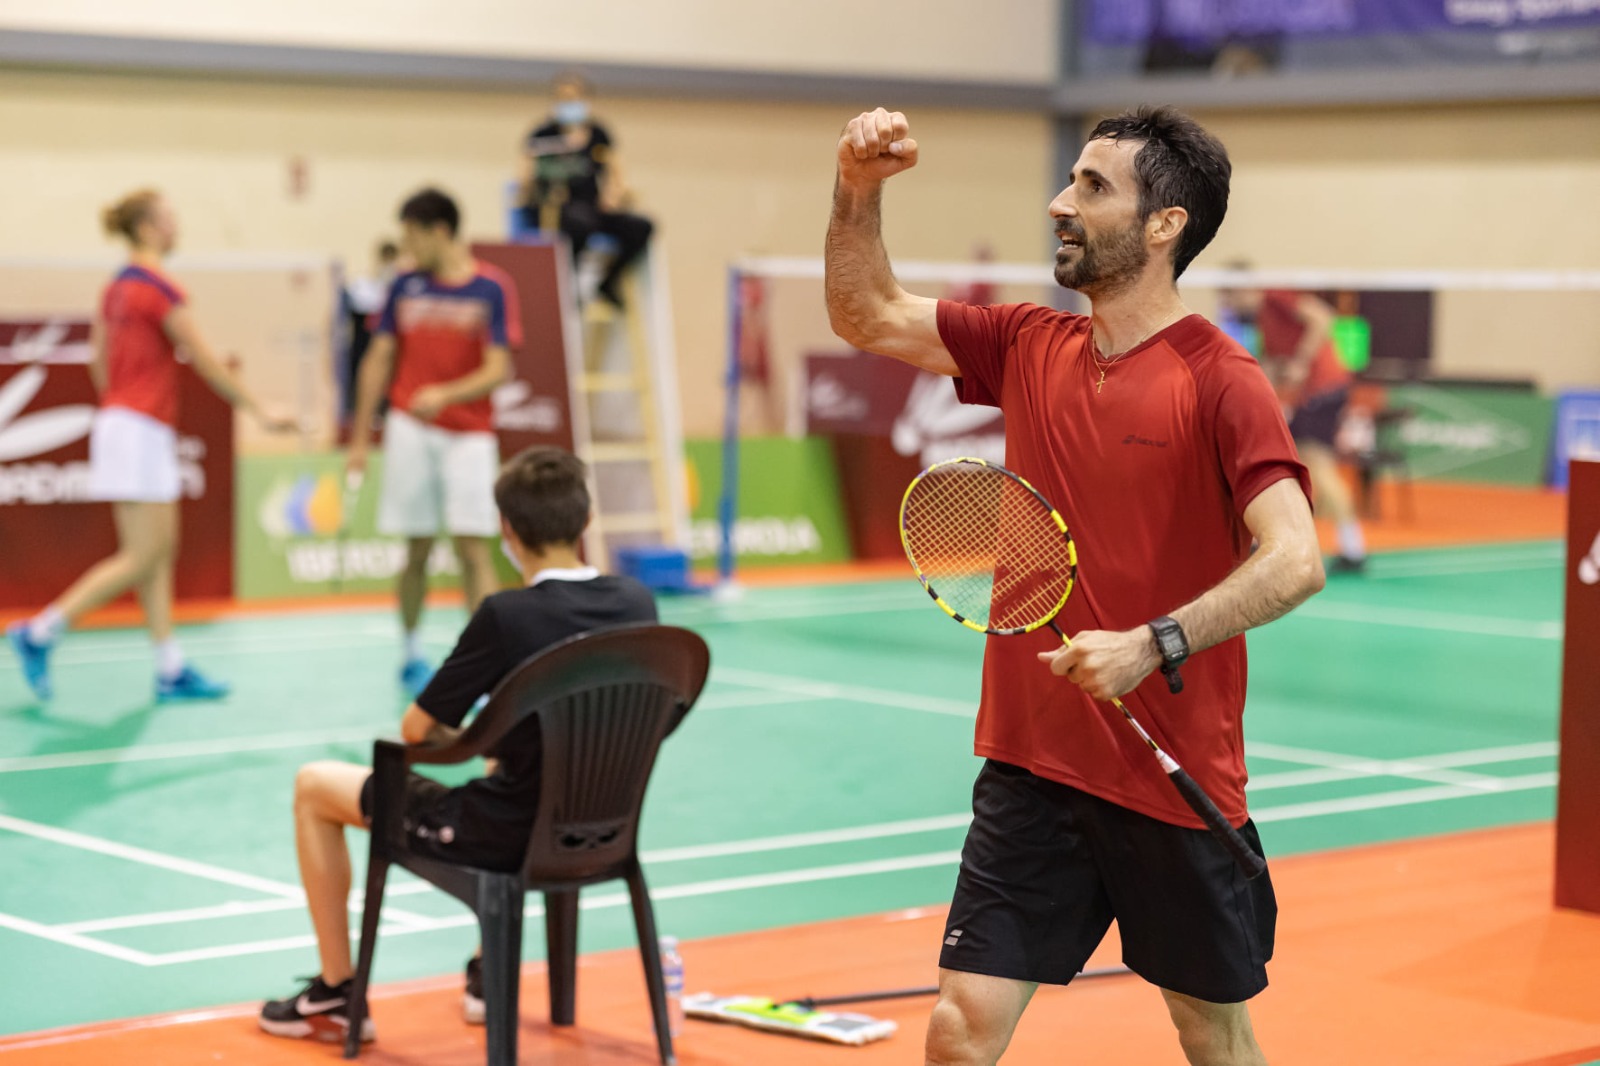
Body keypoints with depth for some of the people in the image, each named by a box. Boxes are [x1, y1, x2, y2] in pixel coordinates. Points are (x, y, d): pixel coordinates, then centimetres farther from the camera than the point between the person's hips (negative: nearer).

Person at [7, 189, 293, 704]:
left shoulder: (118, 286, 12)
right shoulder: (161, 288, -14)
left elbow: (100, 362, 17)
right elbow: (205, 362, -12)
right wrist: (259, 411, -5)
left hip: (119, 422, 9)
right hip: (142, 429, -9)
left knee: (161, 550, 8)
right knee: (142, 558, -6)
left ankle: (171, 670, 8)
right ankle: (38, 633, -4)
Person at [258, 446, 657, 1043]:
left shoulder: (506, 617, -22)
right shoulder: (637, 603, -5)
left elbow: (416, 730, -12)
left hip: (504, 835, -6)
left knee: (314, 787, 14)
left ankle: (337, 996, 21)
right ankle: (490, 972, 43)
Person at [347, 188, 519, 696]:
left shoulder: (491, 288, -3)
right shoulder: (405, 287, 7)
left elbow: (498, 369, -9)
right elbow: (379, 361, 10)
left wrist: (446, 394, -26)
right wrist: (359, 438, 8)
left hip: (469, 434, -2)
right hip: (410, 430, 2)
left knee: (473, 550, -8)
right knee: (417, 551, 7)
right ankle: (410, 655, 23)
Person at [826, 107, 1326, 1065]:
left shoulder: (1221, 381, -13)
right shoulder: (1029, 347, 6)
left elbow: (1295, 561, -23)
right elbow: (869, 316, 16)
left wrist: (1151, 644, -31)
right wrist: (860, 190, 2)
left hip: (1177, 776, -4)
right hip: (1032, 763, 4)